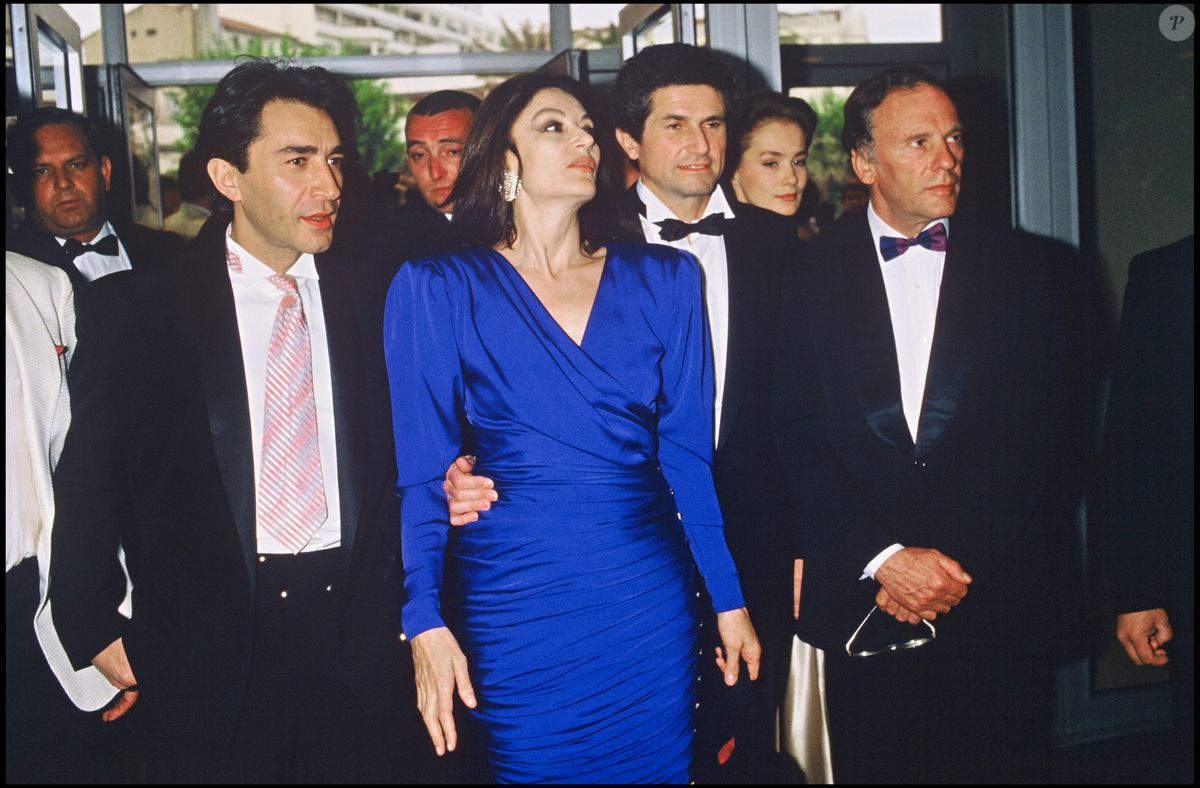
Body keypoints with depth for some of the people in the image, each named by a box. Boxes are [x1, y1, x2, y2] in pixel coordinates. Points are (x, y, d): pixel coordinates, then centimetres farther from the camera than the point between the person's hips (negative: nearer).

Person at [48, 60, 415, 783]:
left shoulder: (372, 305, 4)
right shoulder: (132, 309, -3)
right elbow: (87, 486, 0)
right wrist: (96, 634, -3)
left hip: (357, 643, 2)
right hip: (209, 658, -2)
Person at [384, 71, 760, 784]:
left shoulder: (664, 279, 6)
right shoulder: (437, 289, -1)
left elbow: (687, 450, 7)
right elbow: (423, 469, -3)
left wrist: (729, 597, 6)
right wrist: (427, 624, -11)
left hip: (651, 604, 3)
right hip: (513, 605, -2)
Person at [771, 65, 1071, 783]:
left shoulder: (1029, 271, 5)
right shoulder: (811, 282, 3)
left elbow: (1039, 436, 0)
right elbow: (800, 441, -2)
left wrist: (954, 567, -8)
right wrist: (885, 560, -12)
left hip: (995, 607, 1)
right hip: (861, 607, 0)